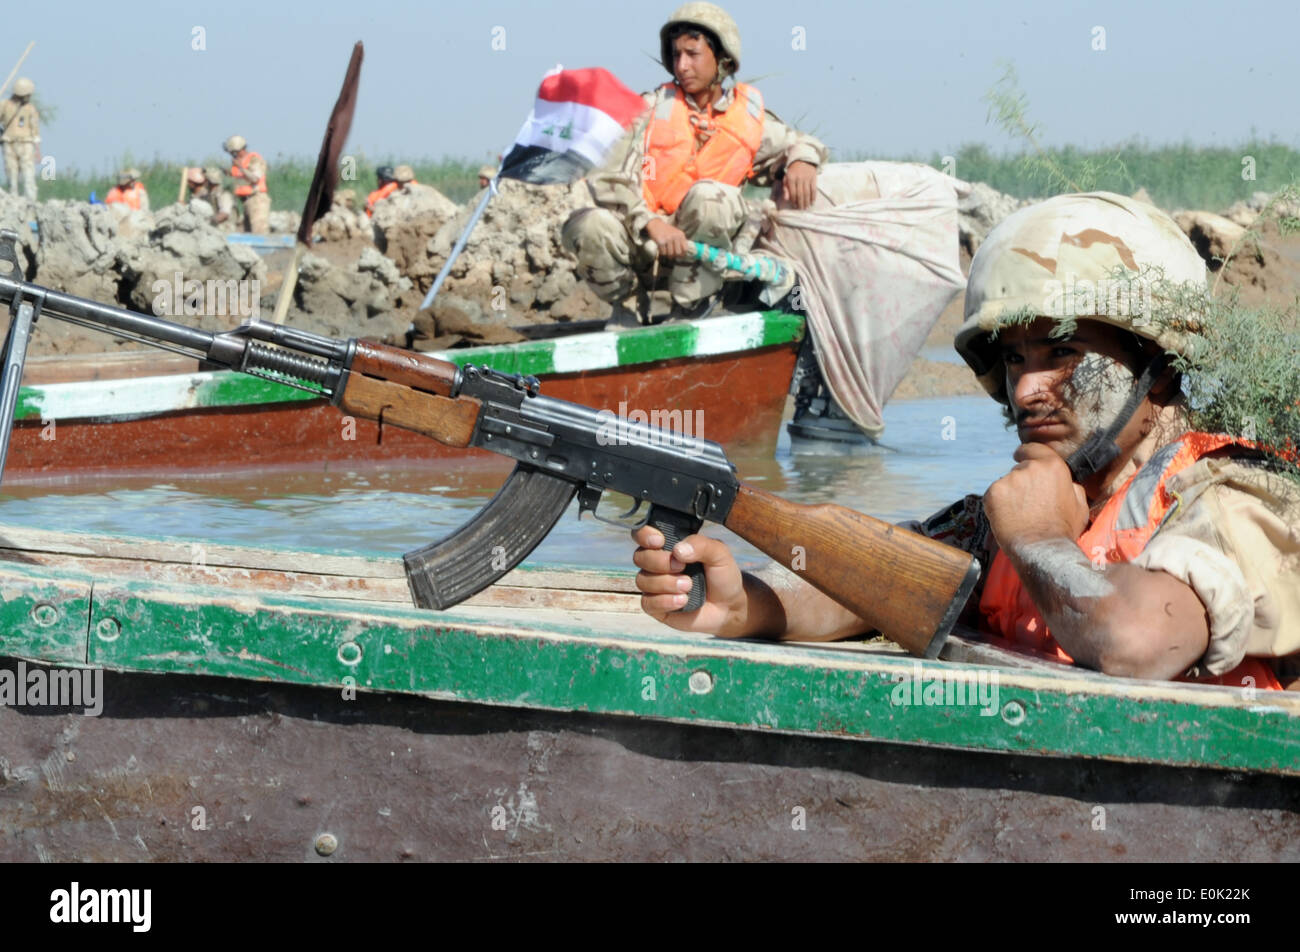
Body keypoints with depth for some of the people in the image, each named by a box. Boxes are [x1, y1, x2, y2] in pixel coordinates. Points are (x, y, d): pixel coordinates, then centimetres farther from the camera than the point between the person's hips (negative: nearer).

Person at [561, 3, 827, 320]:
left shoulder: (749, 116, 7)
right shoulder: (655, 107, 0)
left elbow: (795, 142, 23)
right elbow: (611, 177, -10)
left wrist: (802, 160, -4)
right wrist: (652, 223, -27)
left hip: (699, 250, 0)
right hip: (643, 238, 0)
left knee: (708, 195, -32)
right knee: (589, 226, -31)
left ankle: (691, 303, -14)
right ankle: (629, 302, 1)